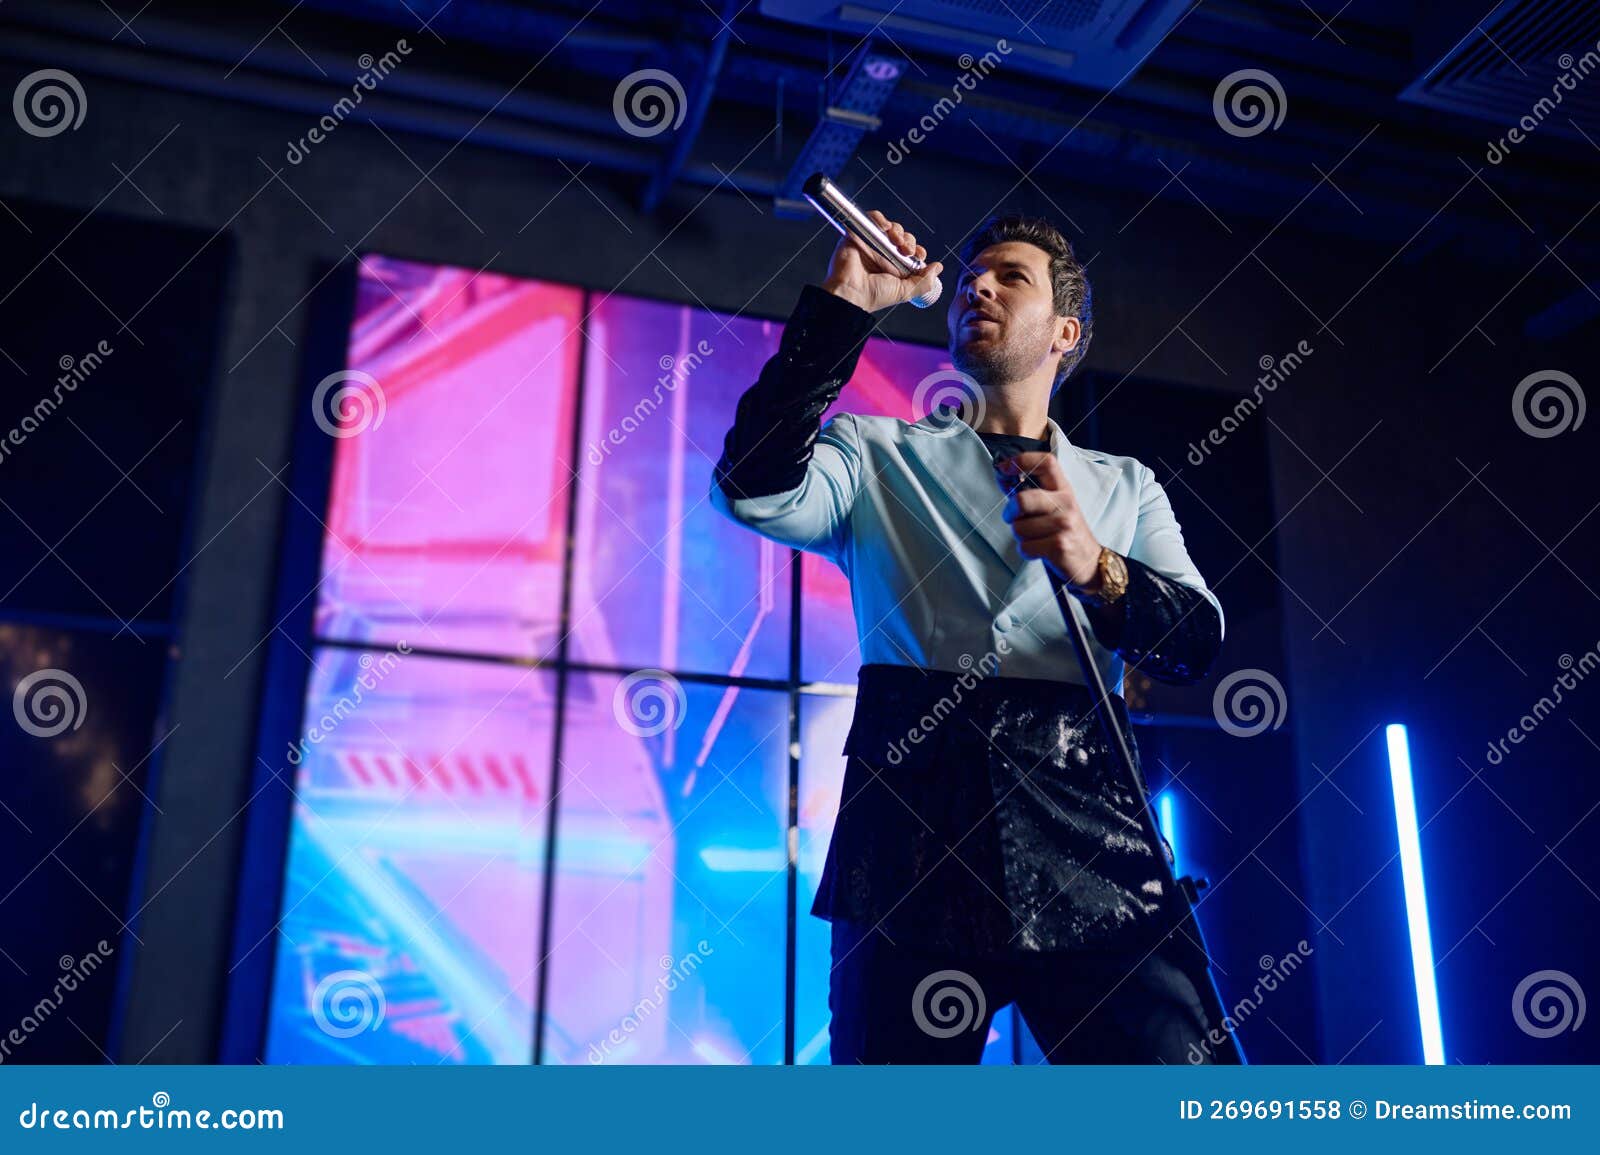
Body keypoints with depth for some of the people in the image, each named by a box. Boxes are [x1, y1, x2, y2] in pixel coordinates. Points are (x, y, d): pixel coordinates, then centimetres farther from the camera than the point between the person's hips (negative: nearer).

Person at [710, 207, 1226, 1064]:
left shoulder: (1124, 487, 21)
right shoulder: (877, 456, 16)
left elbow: (1197, 640, 5)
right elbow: (755, 488, -6)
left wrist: (1096, 569, -16)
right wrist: (841, 305, -5)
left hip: (1091, 857, 1)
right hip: (914, 843, -1)